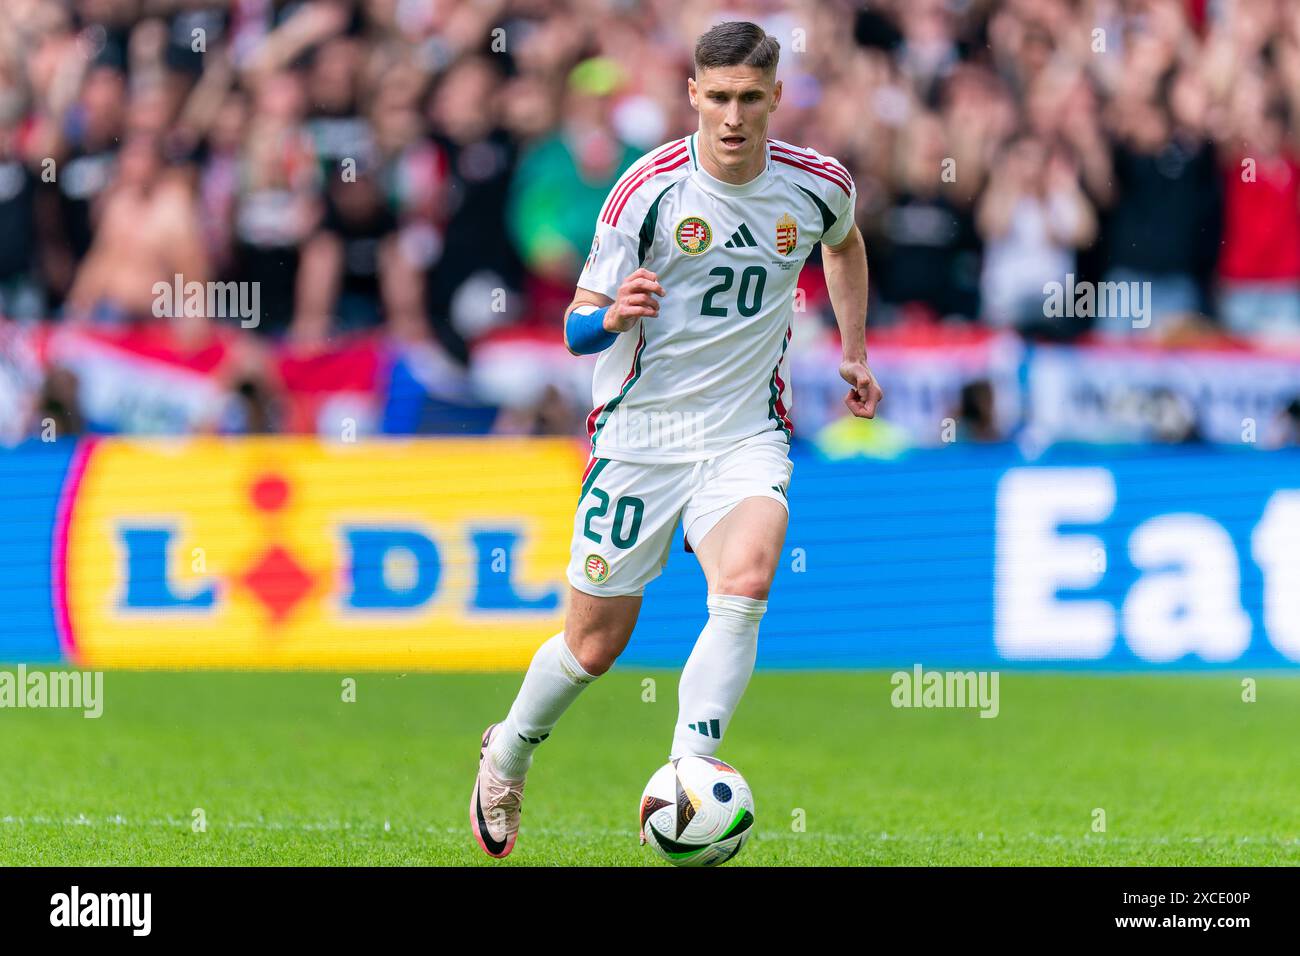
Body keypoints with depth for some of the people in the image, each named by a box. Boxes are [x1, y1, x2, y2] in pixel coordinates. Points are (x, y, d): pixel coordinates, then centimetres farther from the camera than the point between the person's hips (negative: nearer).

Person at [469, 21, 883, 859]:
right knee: (595, 645, 5)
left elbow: (844, 244, 25)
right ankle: (507, 759, 34)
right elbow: (577, 328, -9)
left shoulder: (819, 186, -2)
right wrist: (611, 317, -31)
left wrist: (856, 353, 21)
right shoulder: (649, 190, -12)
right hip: (641, 435, -1)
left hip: (745, 436, 2)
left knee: (746, 582, -29)